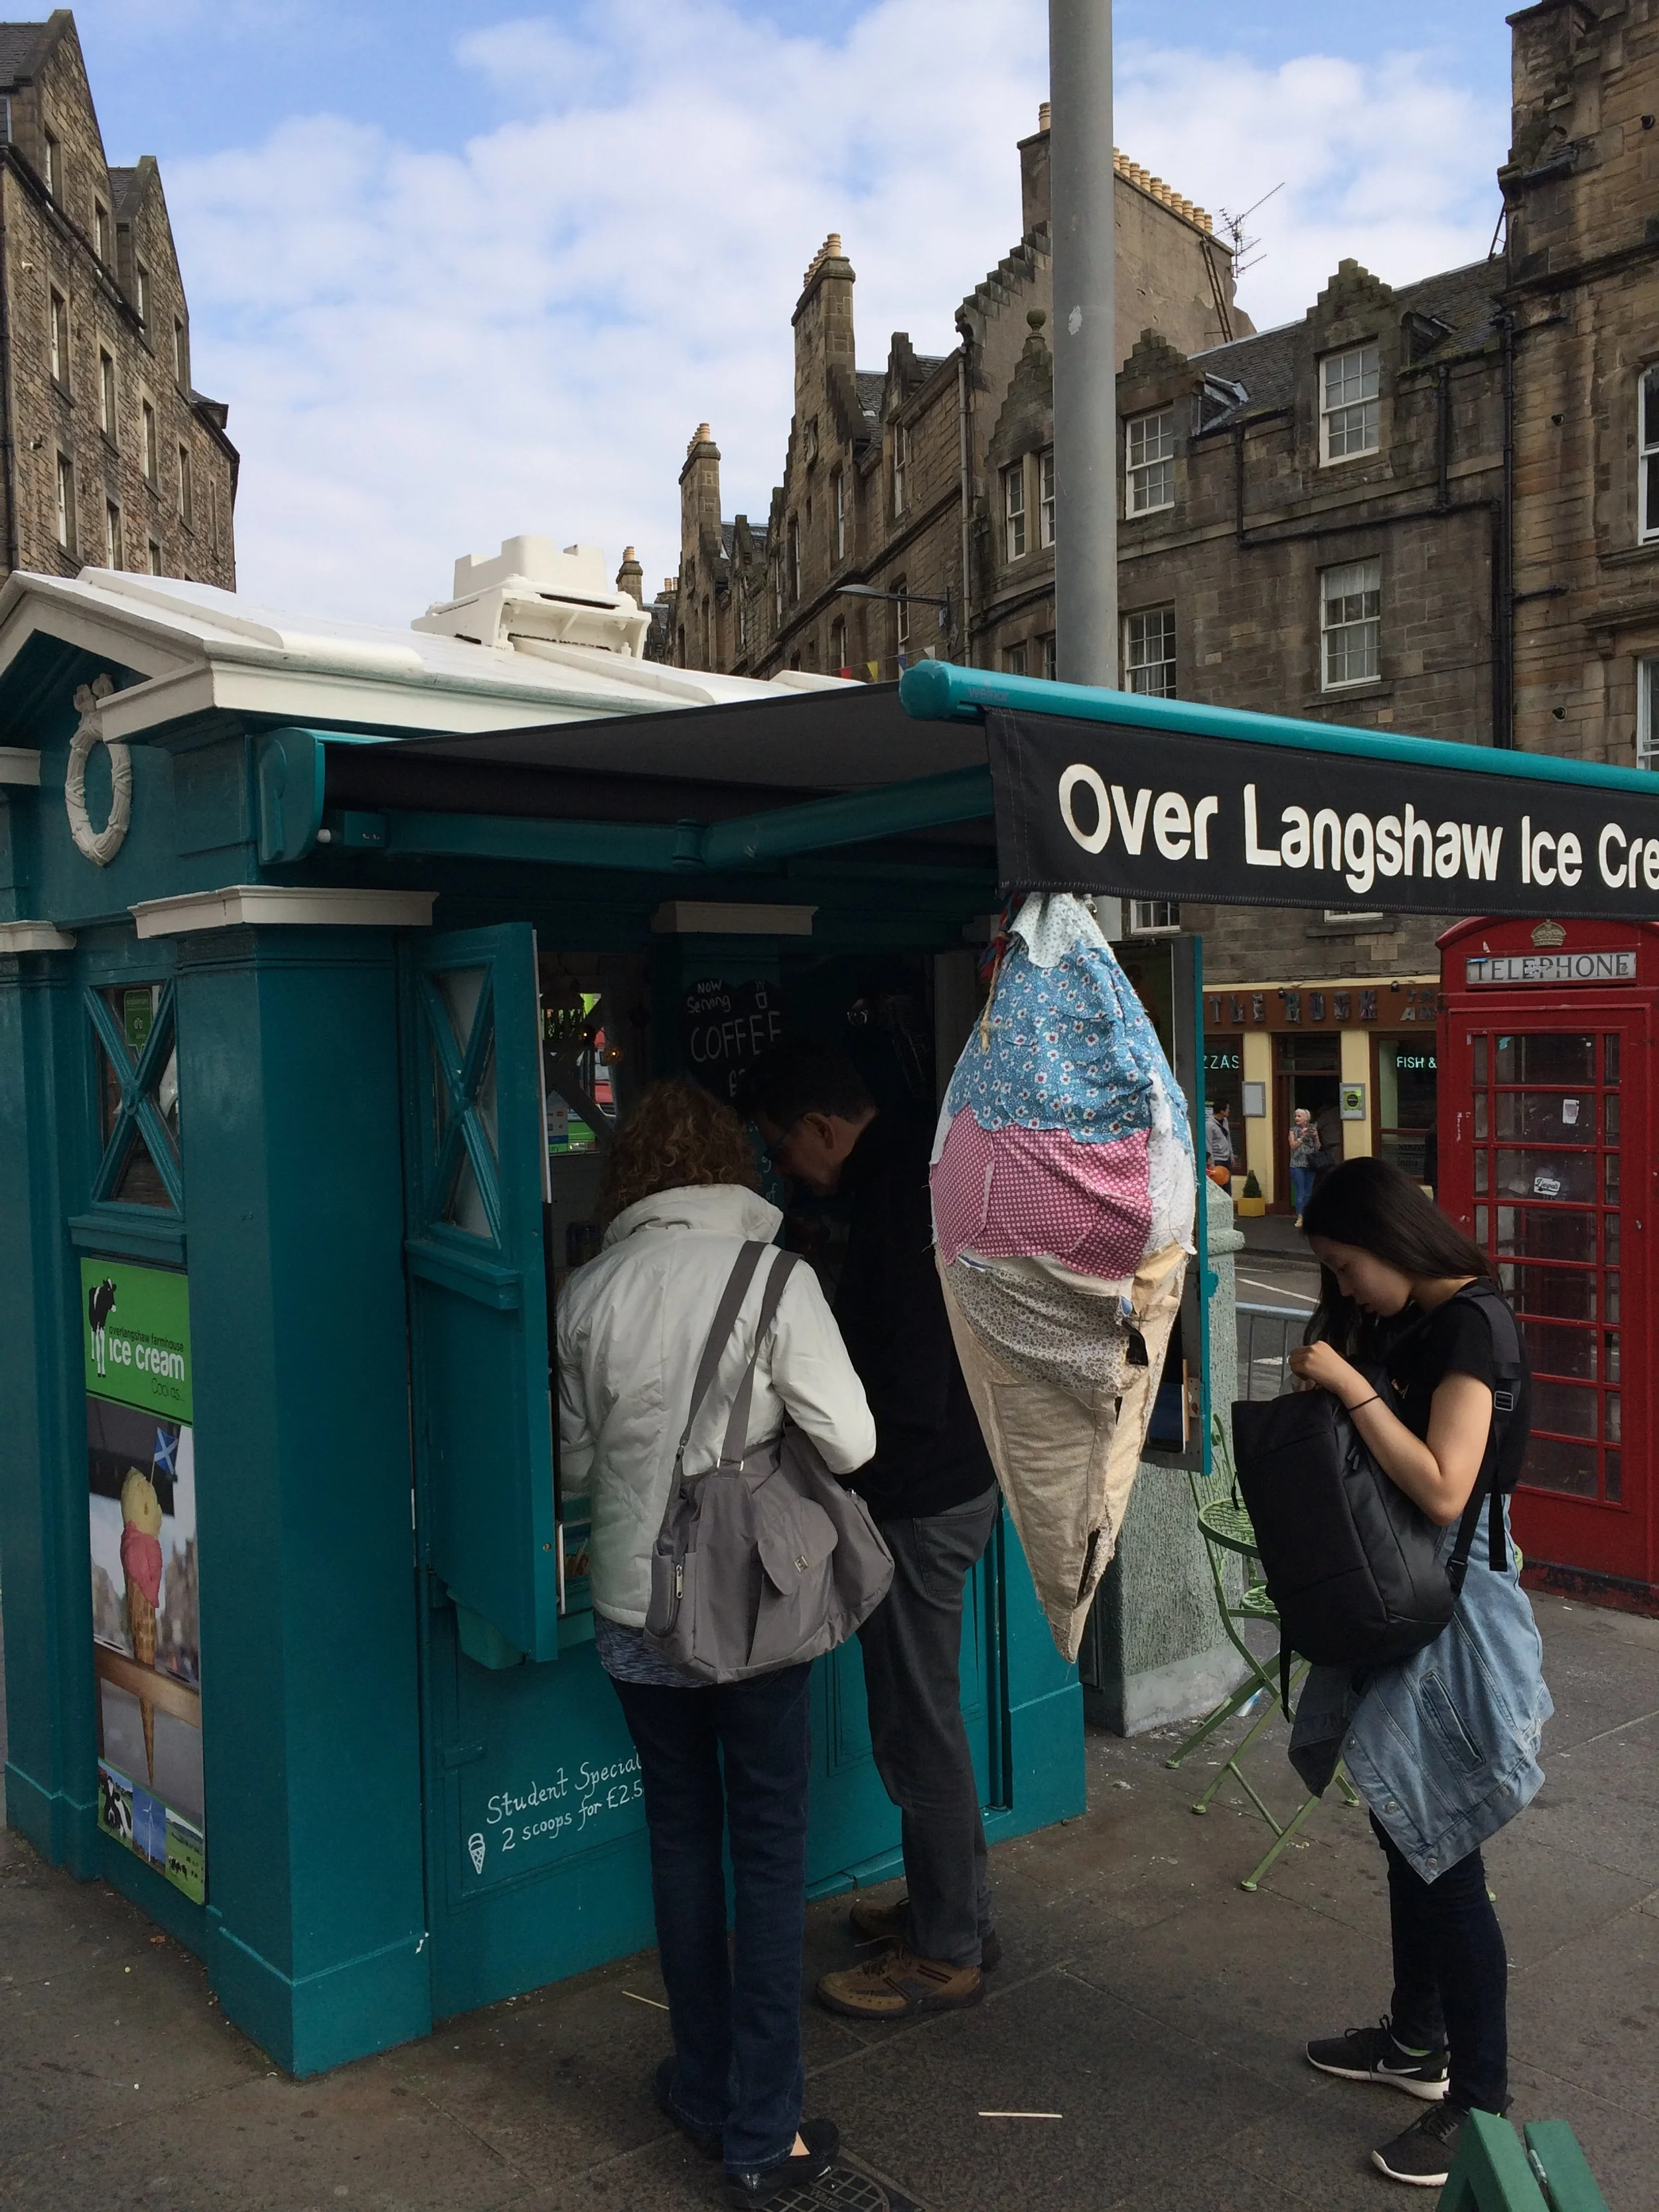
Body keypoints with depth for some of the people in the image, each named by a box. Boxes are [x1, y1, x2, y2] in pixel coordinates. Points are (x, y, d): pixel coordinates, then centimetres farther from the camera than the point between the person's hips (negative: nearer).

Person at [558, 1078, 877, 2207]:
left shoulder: (590, 1291, -5)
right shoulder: (774, 1279, -14)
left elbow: (575, 1462, 4)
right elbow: (850, 1442, -14)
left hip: (633, 1610, 3)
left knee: (682, 1836, 19)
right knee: (770, 1850, 10)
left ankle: (705, 2086, 33)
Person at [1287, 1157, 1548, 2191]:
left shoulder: (1471, 1328, -19)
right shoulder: (1410, 1323, 9)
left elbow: (1443, 1490, -27)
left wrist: (1351, 1386, -24)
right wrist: (1336, 1375, -3)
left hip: (1451, 1609, -9)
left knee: (1446, 1856, -1)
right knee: (1404, 1833, 19)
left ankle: (1480, 2101, 13)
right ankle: (1417, 2040, 35)